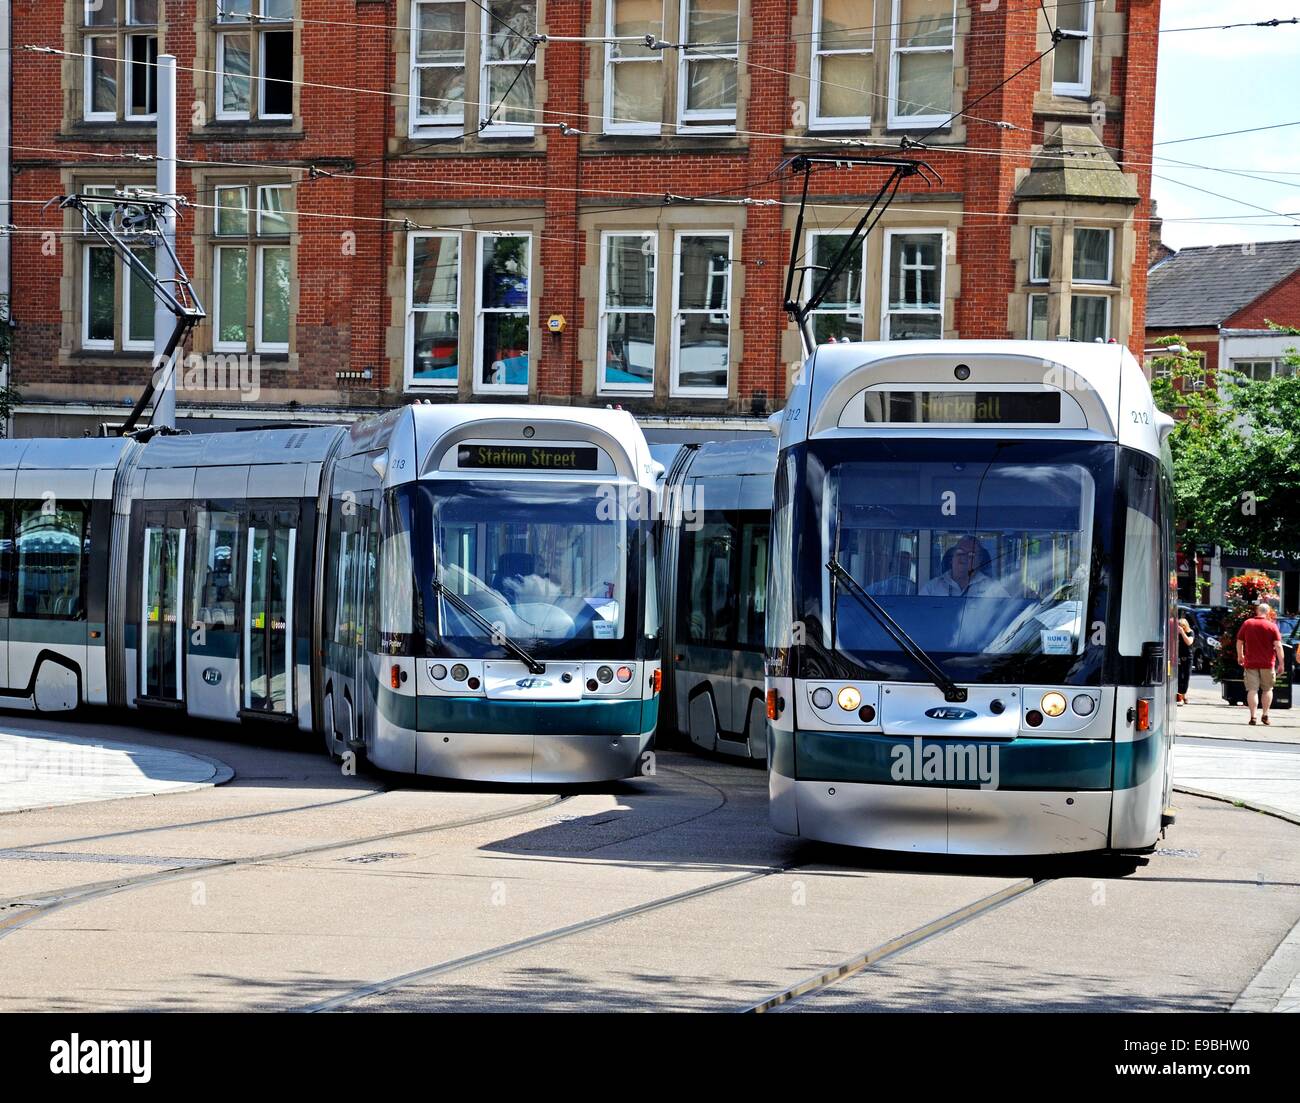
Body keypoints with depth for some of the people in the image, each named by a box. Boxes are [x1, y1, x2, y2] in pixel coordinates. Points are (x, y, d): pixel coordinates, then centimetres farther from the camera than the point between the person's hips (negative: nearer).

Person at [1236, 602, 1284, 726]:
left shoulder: (1247, 624, 1)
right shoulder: (1272, 626, -5)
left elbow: (1239, 642, 8)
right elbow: (1278, 646, -9)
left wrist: (1240, 656, 23)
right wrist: (1281, 662, -3)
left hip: (1250, 663, 1)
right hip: (1267, 664, -1)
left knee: (1252, 690, 1)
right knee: (1267, 689, 15)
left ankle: (1253, 717, -7)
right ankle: (1265, 715, 11)